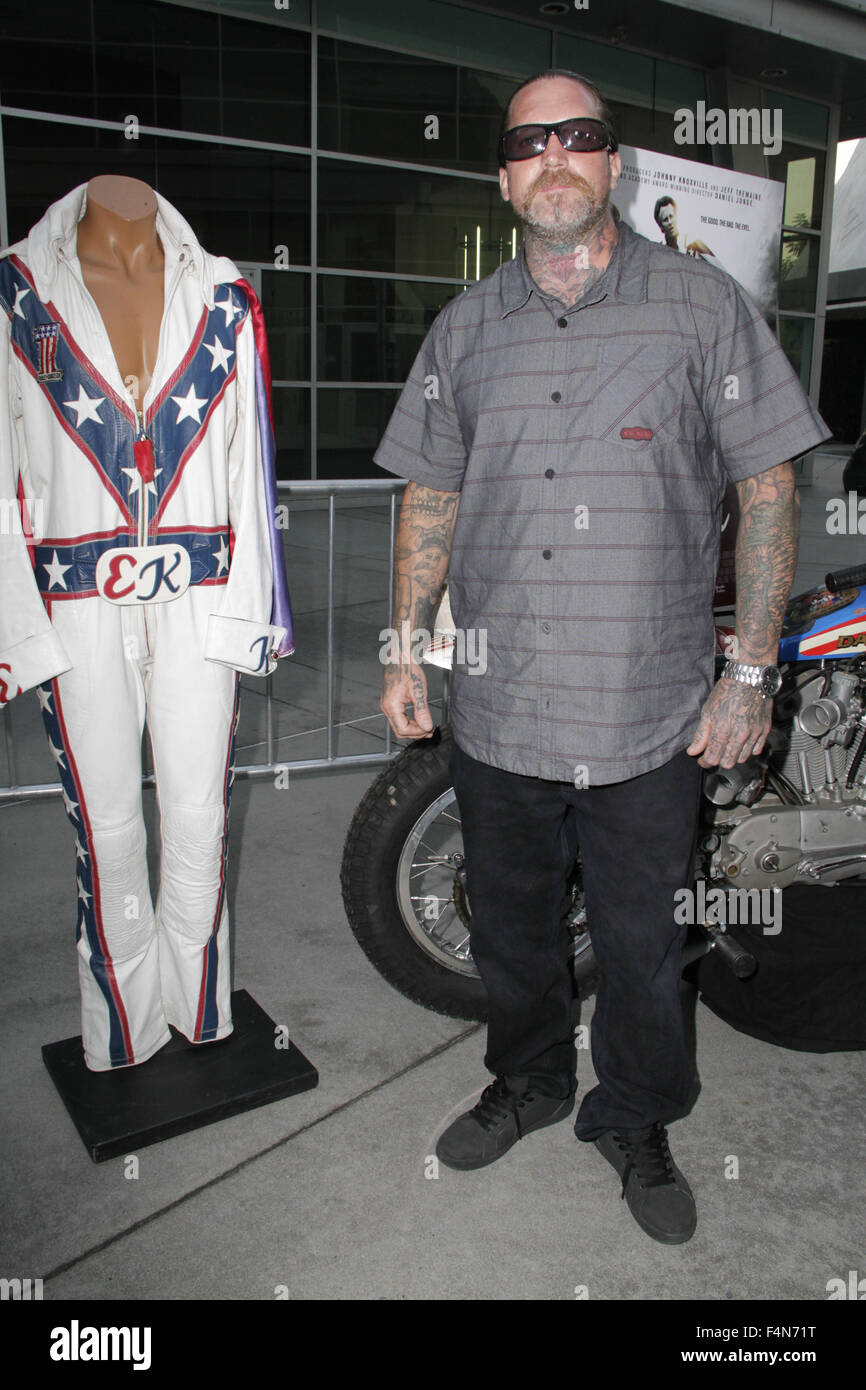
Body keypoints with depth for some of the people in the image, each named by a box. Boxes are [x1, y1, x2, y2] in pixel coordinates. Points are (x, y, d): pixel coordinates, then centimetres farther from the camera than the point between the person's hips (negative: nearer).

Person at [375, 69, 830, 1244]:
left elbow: (769, 492, -3)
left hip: (651, 716, -3)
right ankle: (528, 1082, 45)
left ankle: (635, 1120, 38)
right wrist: (407, 646, 6)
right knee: (509, 928, 19)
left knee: (640, 944, 12)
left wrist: (751, 673, -8)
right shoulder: (466, 328, 9)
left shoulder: (703, 305, -1)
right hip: (496, 710, 3)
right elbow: (431, 497, 13)